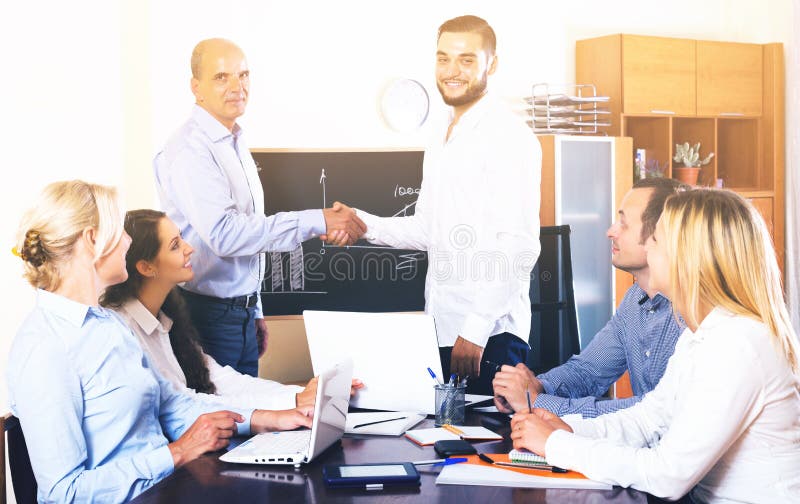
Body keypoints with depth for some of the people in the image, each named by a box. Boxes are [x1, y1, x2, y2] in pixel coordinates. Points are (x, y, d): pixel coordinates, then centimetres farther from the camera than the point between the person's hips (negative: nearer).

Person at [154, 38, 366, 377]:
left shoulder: (236, 143, 13)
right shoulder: (189, 150, -17)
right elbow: (223, 233, -28)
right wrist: (318, 222, -26)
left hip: (243, 312, 9)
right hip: (209, 314, -9)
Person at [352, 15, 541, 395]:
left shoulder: (508, 137, -10)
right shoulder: (441, 141, 17)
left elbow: (519, 247, -17)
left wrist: (476, 329, -20)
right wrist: (364, 224, 4)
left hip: (489, 333, -8)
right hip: (440, 327, 8)